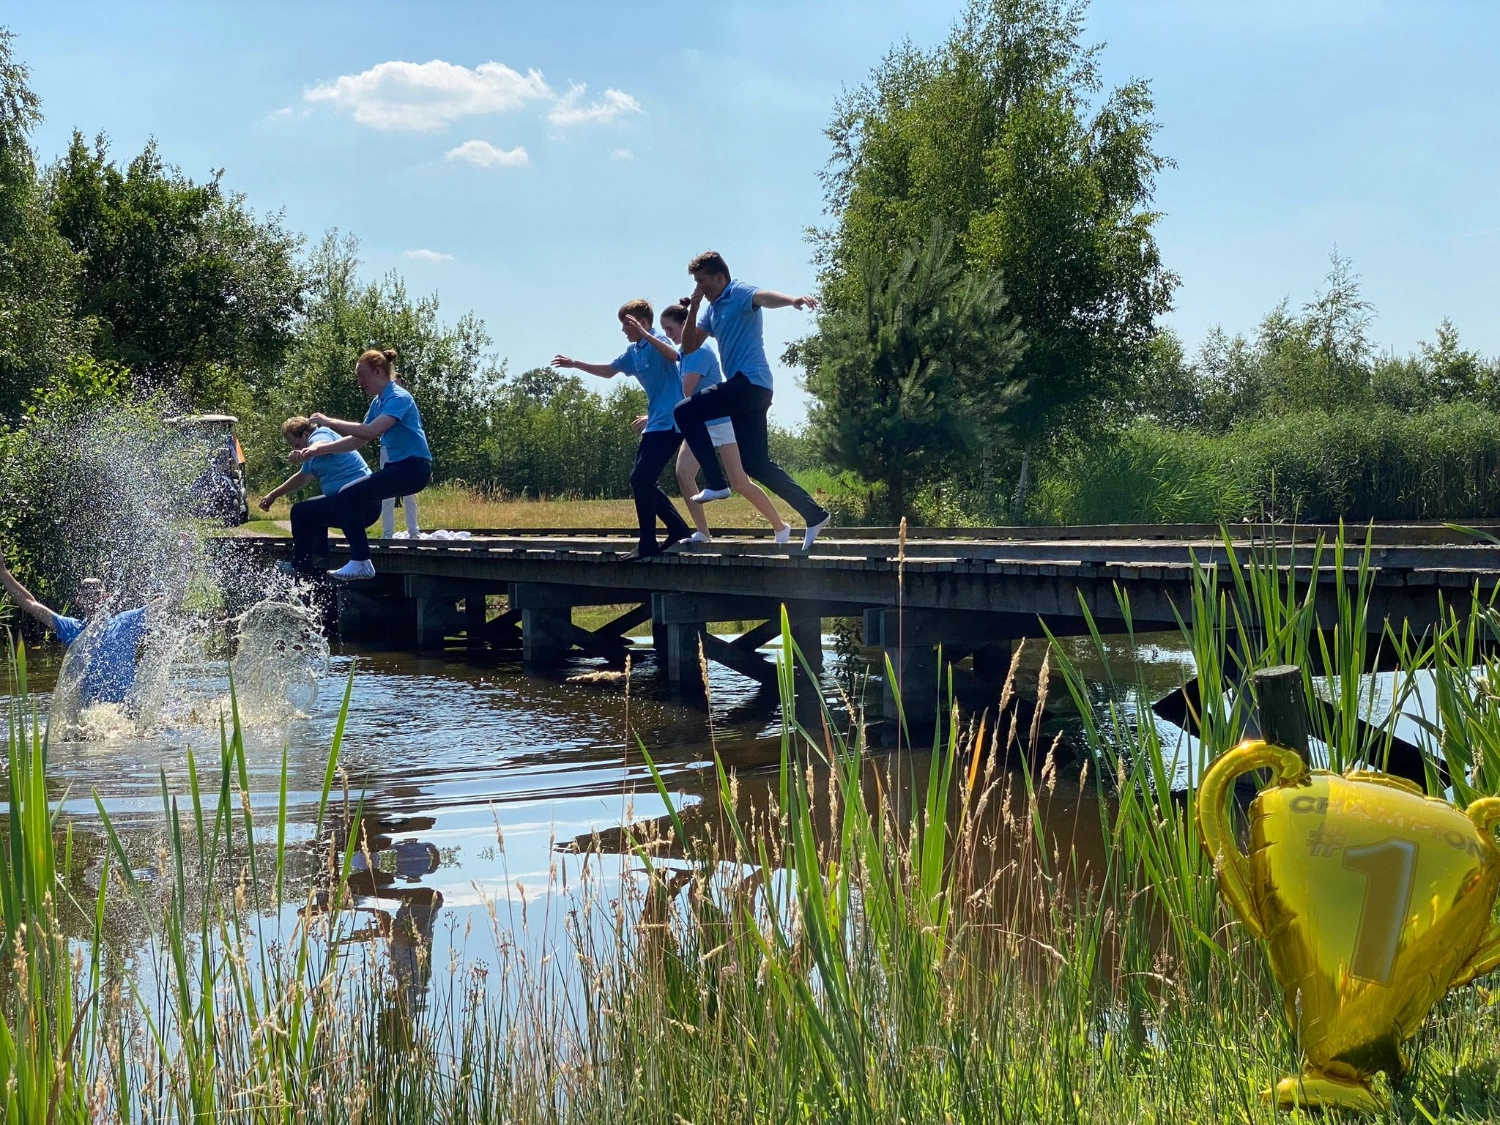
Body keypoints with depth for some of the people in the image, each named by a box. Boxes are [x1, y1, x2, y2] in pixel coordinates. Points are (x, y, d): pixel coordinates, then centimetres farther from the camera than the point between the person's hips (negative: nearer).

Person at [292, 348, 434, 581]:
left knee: (348, 496, -21)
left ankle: (360, 562, -23)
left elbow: (371, 431, -28)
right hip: (397, 467, 10)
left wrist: (329, 422, -22)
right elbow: (358, 441, 14)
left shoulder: (398, 398, -15)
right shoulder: (378, 402, 14)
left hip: (414, 468, -10)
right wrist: (317, 450, 5)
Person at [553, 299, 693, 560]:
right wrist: (575, 364, 25)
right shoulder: (634, 352, 13)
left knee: (641, 478, -13)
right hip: (655, 424, 10)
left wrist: (644, 334, -43)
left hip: (669, 422, -10)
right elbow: (609, 371, 29)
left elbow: (673, 355, -37)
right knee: (642, 480, 10)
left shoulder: (657, 342, -13)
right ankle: (678, 529, 17)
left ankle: (648, 544, -7)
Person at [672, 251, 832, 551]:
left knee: (685, 412, -16)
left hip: (751, 382, -10)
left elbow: (765, 297, -28)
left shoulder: (739, 293, -5)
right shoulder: (711, 310, 21)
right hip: (745, 390, 10)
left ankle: (715, 483, -13)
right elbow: (689, 347, 17)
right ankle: (814, 514, 11)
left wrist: (792, 299, -50)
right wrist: (693, 307, 4)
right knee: (756, 463, 8)